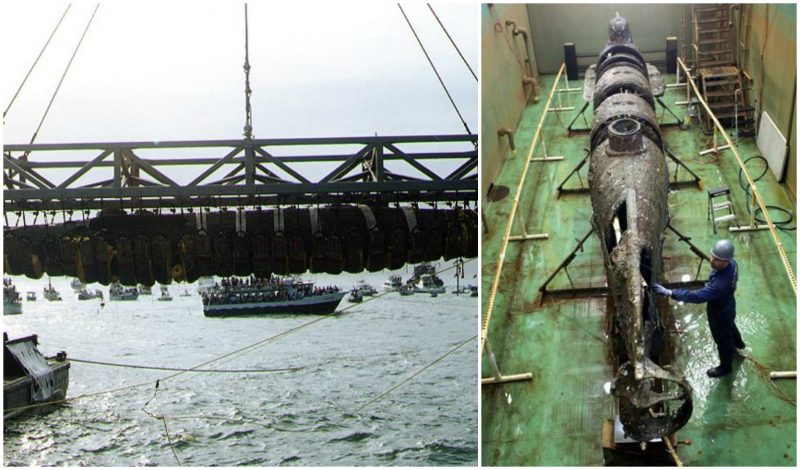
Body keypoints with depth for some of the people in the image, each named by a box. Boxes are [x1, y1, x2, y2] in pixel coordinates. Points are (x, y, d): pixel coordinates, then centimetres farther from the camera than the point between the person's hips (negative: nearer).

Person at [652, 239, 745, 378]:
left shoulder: (721, 283, -49)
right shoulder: (731, 263, -23)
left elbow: (697, 296, -49)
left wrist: (669, 292, -51)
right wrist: (708, 285, 6)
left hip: (720, 313, -8)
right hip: (726, 306, 8)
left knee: (723, 340, 21)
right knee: (730, 326, 39)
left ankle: (725, 366, 49)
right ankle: (738, 343, 71)